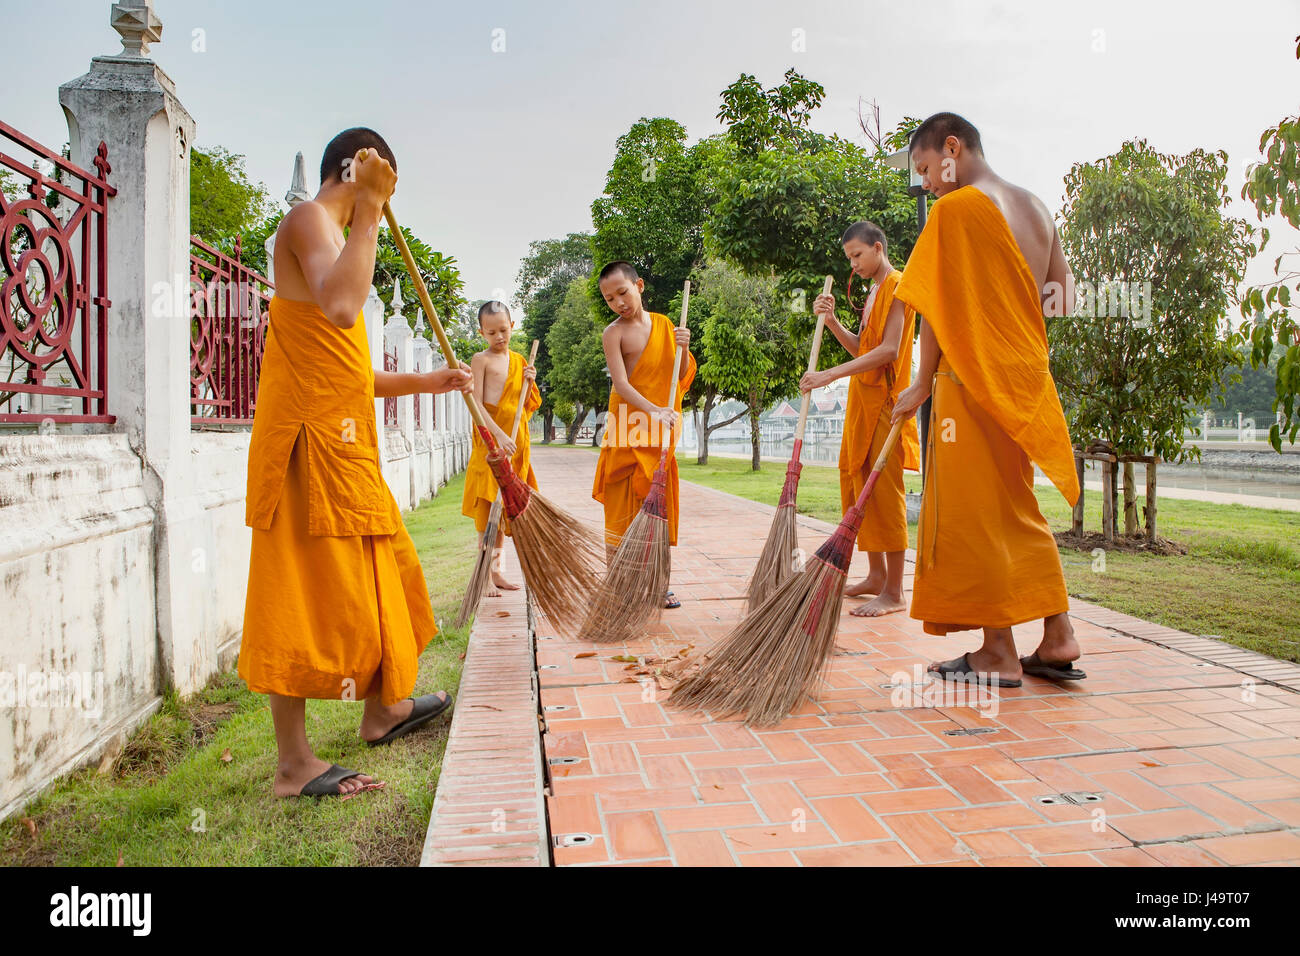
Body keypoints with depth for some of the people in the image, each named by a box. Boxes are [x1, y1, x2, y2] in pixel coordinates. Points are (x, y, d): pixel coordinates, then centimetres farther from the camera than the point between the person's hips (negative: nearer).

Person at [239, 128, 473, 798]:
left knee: (378, 568, 17)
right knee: (304, 588, -6)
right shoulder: (309, 219, -6)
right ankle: (294, 763, 3)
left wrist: (424, 382, 25)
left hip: (344, 442, 10)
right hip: (310, 439, -10)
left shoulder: (330, 231, 24)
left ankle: (382, 707, 33)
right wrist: (369, 208, -21)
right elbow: (340, 310, -30)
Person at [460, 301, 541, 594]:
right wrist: (499, 435, -21)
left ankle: (495, 570, 19)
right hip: (491, 438, -6)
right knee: (489, 508, -7)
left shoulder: (520, 361, 16)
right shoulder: (481, 360, -2)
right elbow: (476, 405, -11)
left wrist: (529, 384, 0)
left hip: (517, 441, 6)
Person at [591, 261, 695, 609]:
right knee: (622, 508, -4)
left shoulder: (664, 324, 10)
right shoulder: (613, 332, -6)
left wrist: (684, 349, -9)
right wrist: (654, 410, -32)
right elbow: (621, 384, -18)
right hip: (628, 430, -5)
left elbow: (683, 378, 10)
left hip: (661, 433, 5)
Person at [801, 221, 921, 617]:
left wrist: (831, 374, -25)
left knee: (883, 489, -10)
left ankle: (894, 592, -6)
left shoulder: (897, 285, -8)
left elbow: (889, 350, -20)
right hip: (863, 398, 10)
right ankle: (877, 576, 19)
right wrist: (832, 321, 2)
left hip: (884, 399, -9)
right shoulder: (873, 291, 21)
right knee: (857, 484, 10)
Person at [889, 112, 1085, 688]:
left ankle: (998, 654, 6)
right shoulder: (1035, 208, 14)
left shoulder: (954, 209, -10)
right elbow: (1062, 296, 15)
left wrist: (922, 385, -5)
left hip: (972, 379, -8)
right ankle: (1058, 636, 19)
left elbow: (937, 308, -12)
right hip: (1026, 378, 8)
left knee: (974, 510, -1)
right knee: (1017, 508, 16)